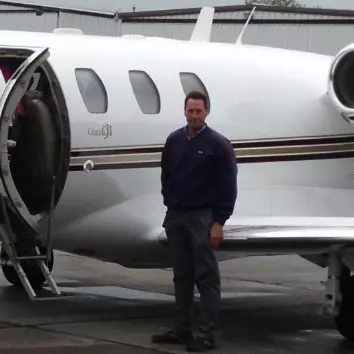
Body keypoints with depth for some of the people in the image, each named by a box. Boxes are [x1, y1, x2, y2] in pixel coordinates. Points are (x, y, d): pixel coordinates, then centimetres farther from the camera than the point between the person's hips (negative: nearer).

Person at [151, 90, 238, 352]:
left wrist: (219, 222, -13)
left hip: (202, 217, -5)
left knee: (206, 276, -4)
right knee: (182, 275, 12)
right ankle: (182, 328, 19)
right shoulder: (174, 140, 8)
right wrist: (169, 203, 8)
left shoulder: (218, 144, -7)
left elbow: (228, 187, -8)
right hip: (175, 216, 6)